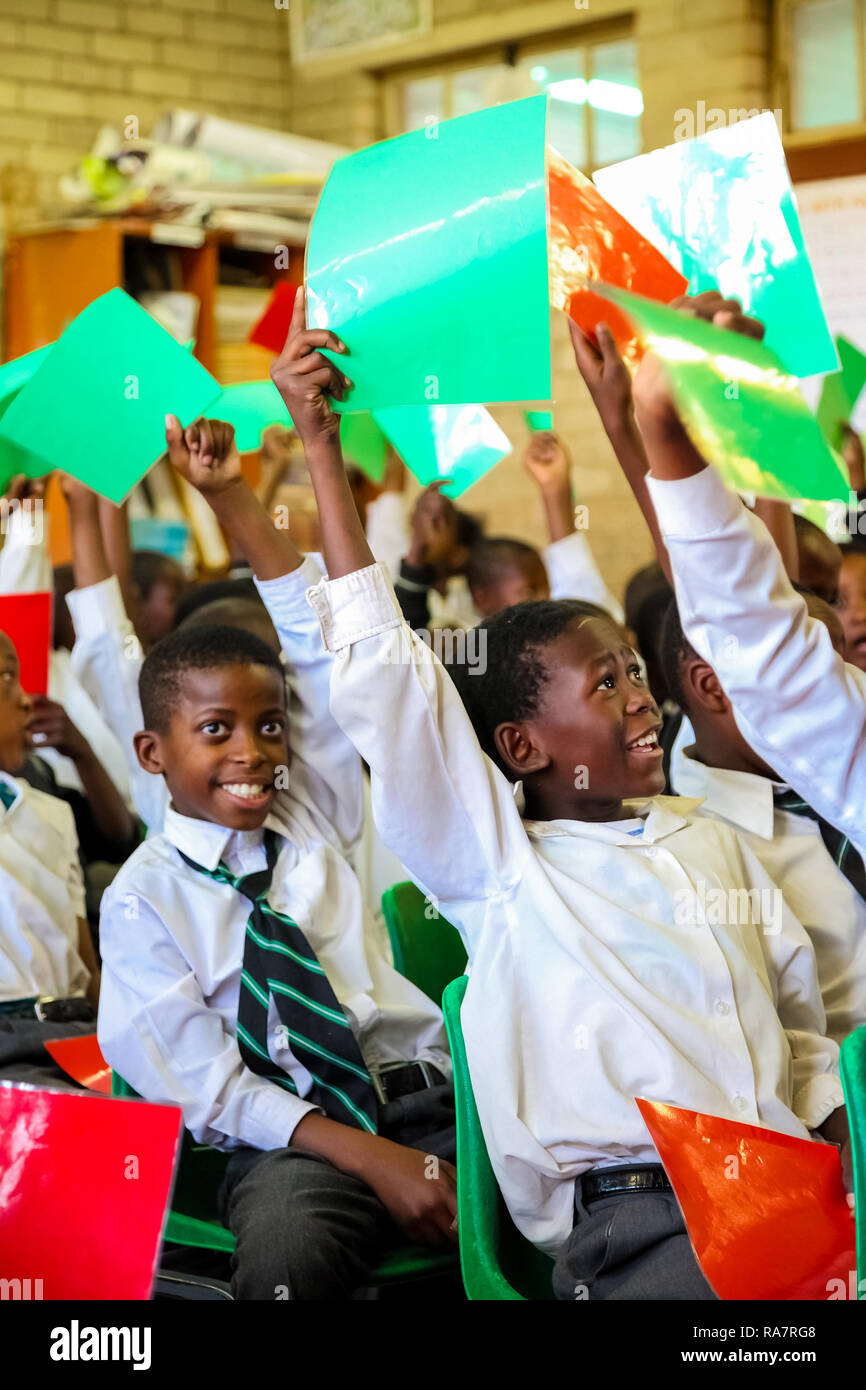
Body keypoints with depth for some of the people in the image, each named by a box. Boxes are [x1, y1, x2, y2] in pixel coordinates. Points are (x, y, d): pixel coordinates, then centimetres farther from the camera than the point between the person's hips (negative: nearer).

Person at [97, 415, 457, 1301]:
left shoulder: (310, 815, 10)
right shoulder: (144, 898, 0)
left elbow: (322, 646, 3)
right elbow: (207, 1086, -6)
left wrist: (232, 499, -6)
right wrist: (371, 1157, -17)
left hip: (428, 1097, 4)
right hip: (290, 1136, -4)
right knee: (284, 1256, -37)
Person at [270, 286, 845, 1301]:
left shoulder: (713, 842, 21)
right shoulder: (496, 863, 6)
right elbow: (383, 677, -3)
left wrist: (829, 1141, 6)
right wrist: (322, 452, -4)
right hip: (636, 1225, -4)